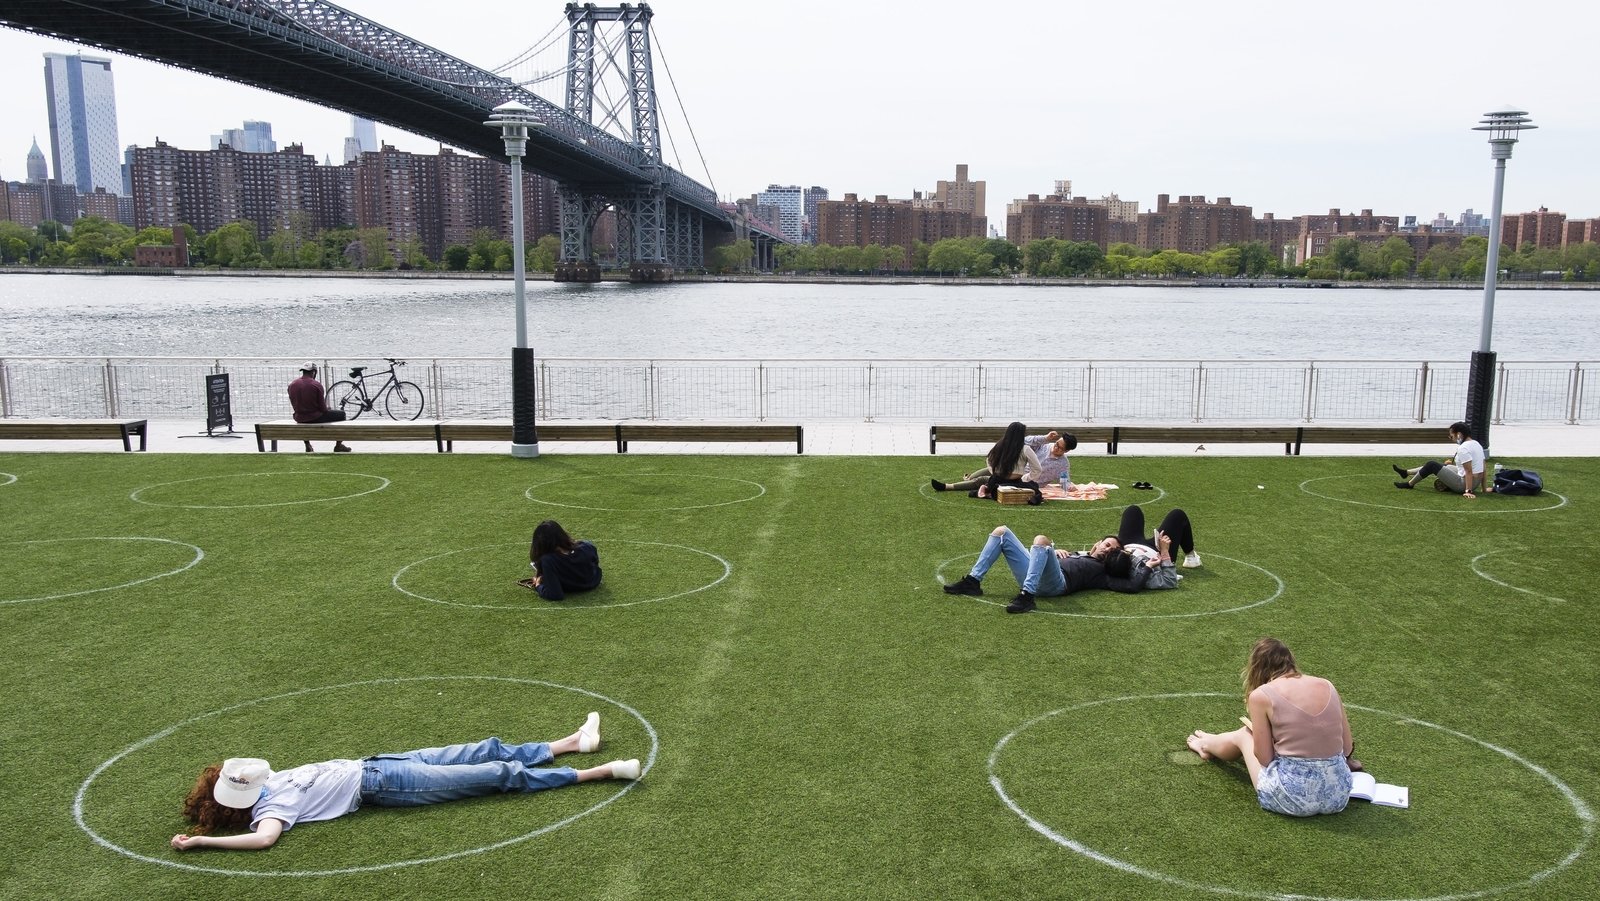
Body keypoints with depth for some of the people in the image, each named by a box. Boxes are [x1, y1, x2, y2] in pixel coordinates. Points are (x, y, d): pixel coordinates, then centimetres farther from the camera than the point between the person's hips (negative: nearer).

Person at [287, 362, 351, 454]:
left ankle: (307, 446, 41)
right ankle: (338, 445, 19)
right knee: (341, 414, 14)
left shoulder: (291, 385, 0)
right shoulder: (317, 385, -15)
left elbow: (293, 405, 9)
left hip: (298, 419, 5)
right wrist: (326, 408, 11)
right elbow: (323, 409, -13)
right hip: (315, 418, -5)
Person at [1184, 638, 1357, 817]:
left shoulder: (1261, 695, -9)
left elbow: (1265, 759, -6)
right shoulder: (1326, 686, 3)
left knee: (1243, 735, 27)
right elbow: (1347, 748, 8)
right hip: (1338, 796, 3)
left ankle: (1207, 745, 57)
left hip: (1292, 798, -3)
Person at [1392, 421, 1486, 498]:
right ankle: (1406, 473, 32)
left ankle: (1409, 484, 13)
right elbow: (1483, 469, 9)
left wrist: (1468, 491, -27)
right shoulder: (1476, 444, 8)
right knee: (1439, 464, 21)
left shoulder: (1463, 448, -20)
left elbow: (1469, 471, -26)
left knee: (1431, 465, -4)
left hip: (1463, 484, -9)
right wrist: (1484, 488, 12)